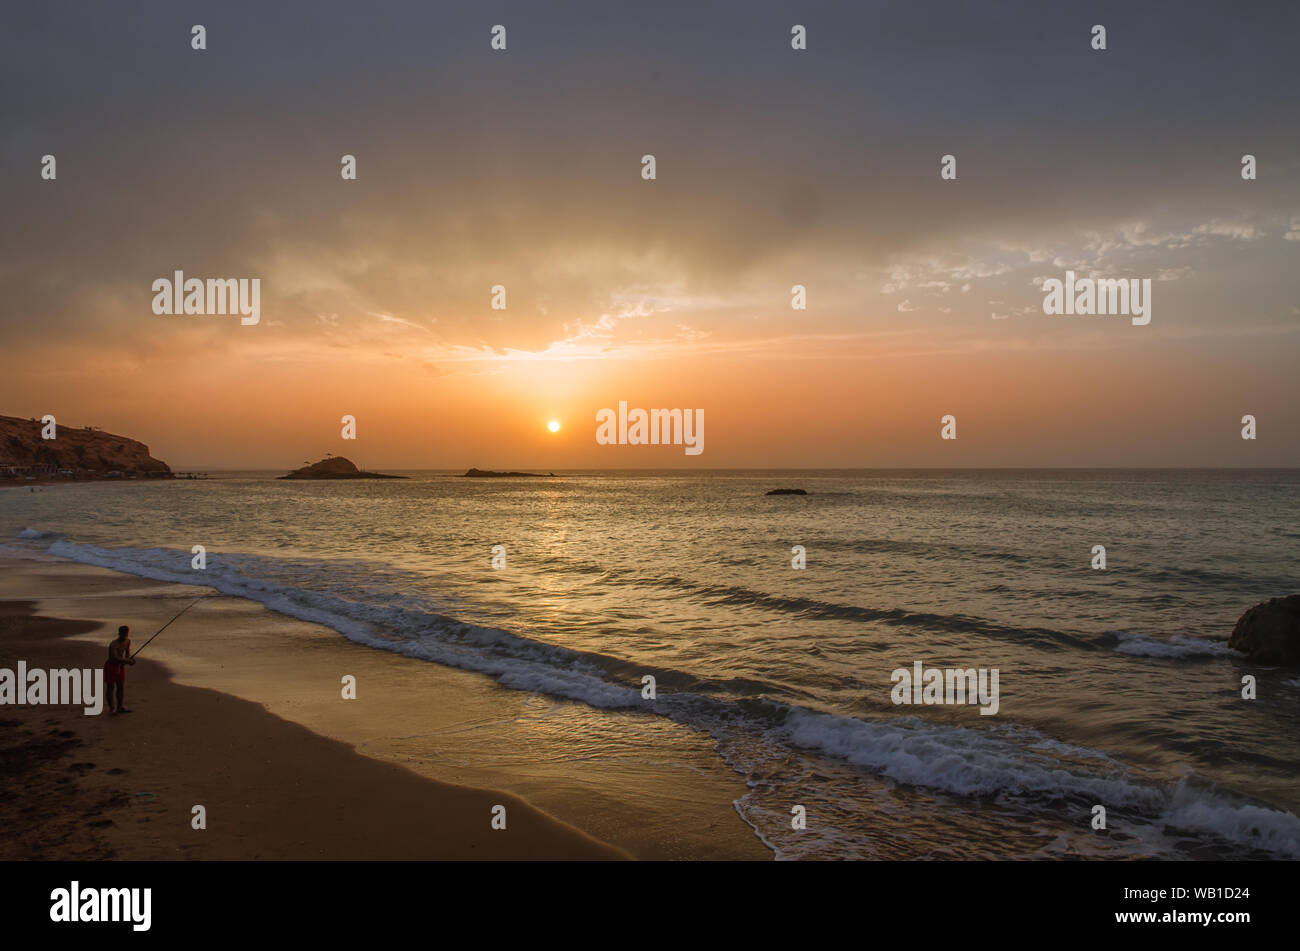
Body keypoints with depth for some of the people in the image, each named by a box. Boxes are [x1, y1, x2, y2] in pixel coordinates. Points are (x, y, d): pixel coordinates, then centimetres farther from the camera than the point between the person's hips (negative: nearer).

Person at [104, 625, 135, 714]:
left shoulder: (128, 641, -5)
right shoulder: (113, 645, -27)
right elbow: (115, 658, -39)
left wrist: (127, 659, -8)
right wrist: (128, 661, -44)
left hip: (121, 666, 6)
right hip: (111, 666, -6)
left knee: (121, 686, 6)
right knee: (111, 687, -1)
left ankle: (120, 707, 14)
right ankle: (112, 708, 6)